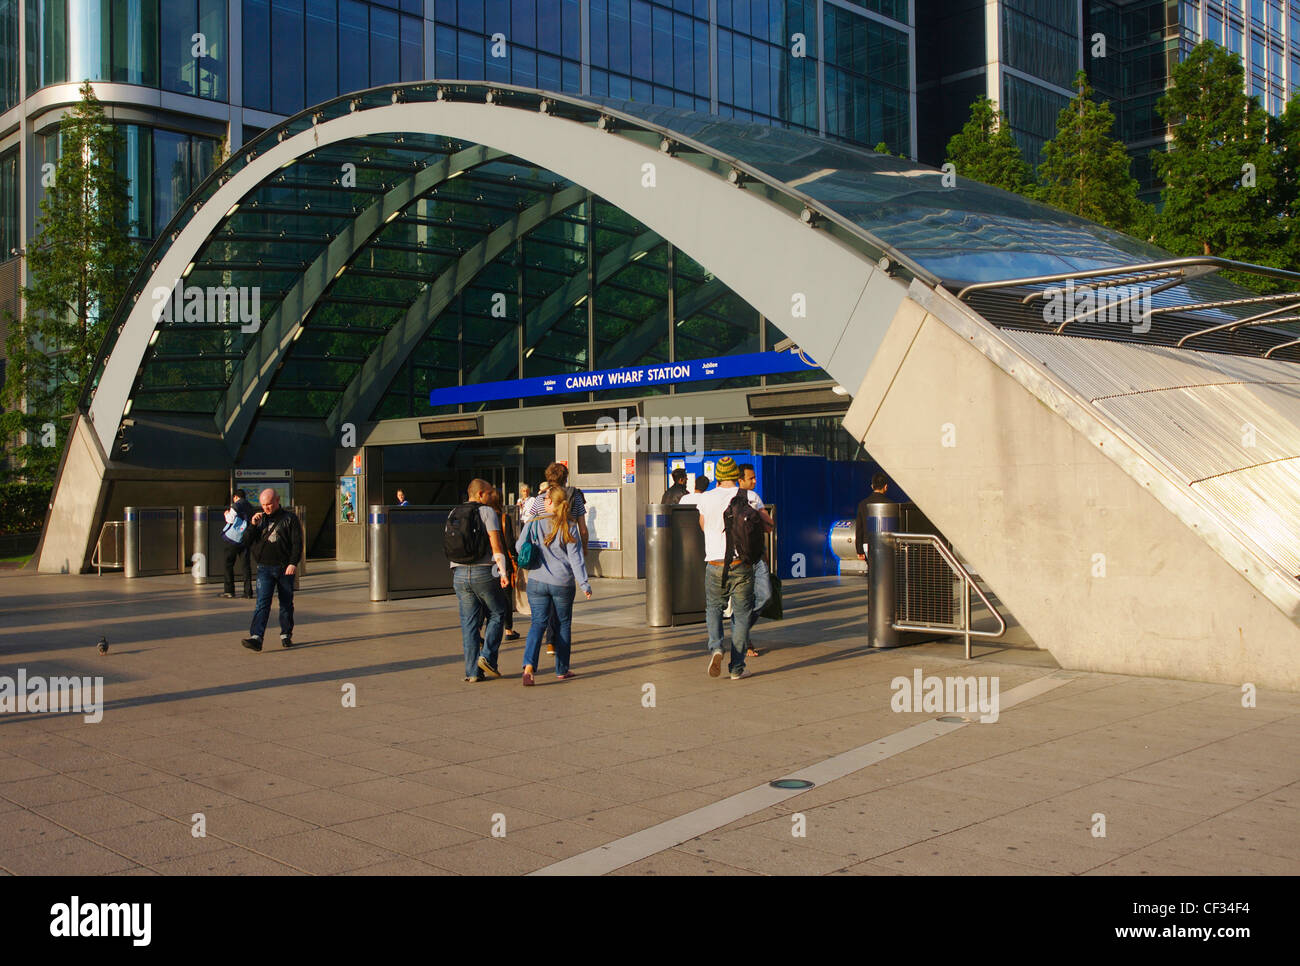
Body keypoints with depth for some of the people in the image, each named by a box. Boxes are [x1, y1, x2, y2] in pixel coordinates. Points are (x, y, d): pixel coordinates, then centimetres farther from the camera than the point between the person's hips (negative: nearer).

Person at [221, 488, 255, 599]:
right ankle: (248, 592, -2)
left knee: (229, 565, 7)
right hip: (247, 539, 5)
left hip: (234, 539, -5)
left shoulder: (235, 505, -7)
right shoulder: (250, 507, 12)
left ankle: (229, 590, 8)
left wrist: (227, 514, 12)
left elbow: (231, 519, -7)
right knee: (247, 565, 3)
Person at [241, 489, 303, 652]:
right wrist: (252, 525, -4)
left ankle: (286, 635, 21)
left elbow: (297, 543, -4)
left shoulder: (290, 519, 2)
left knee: (286, 603, 7)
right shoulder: (260, 519, 14)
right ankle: (256, 637, -19)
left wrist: (293, 563, -15)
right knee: (262, 603, -10)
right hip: (265, 568, 2)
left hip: (285, 568, -2)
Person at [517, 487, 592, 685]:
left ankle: (529, 665, -19)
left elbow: (520, 547, 2)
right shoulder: (570, 527, -4)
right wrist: (585, 583, -6)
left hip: (537, 581, 0)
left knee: (538, 623, 2)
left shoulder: (535, 523, -4)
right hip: (563, 583, 0)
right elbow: (576, 558, -8)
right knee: (563, 624, 14)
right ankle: (562, 670, 20)